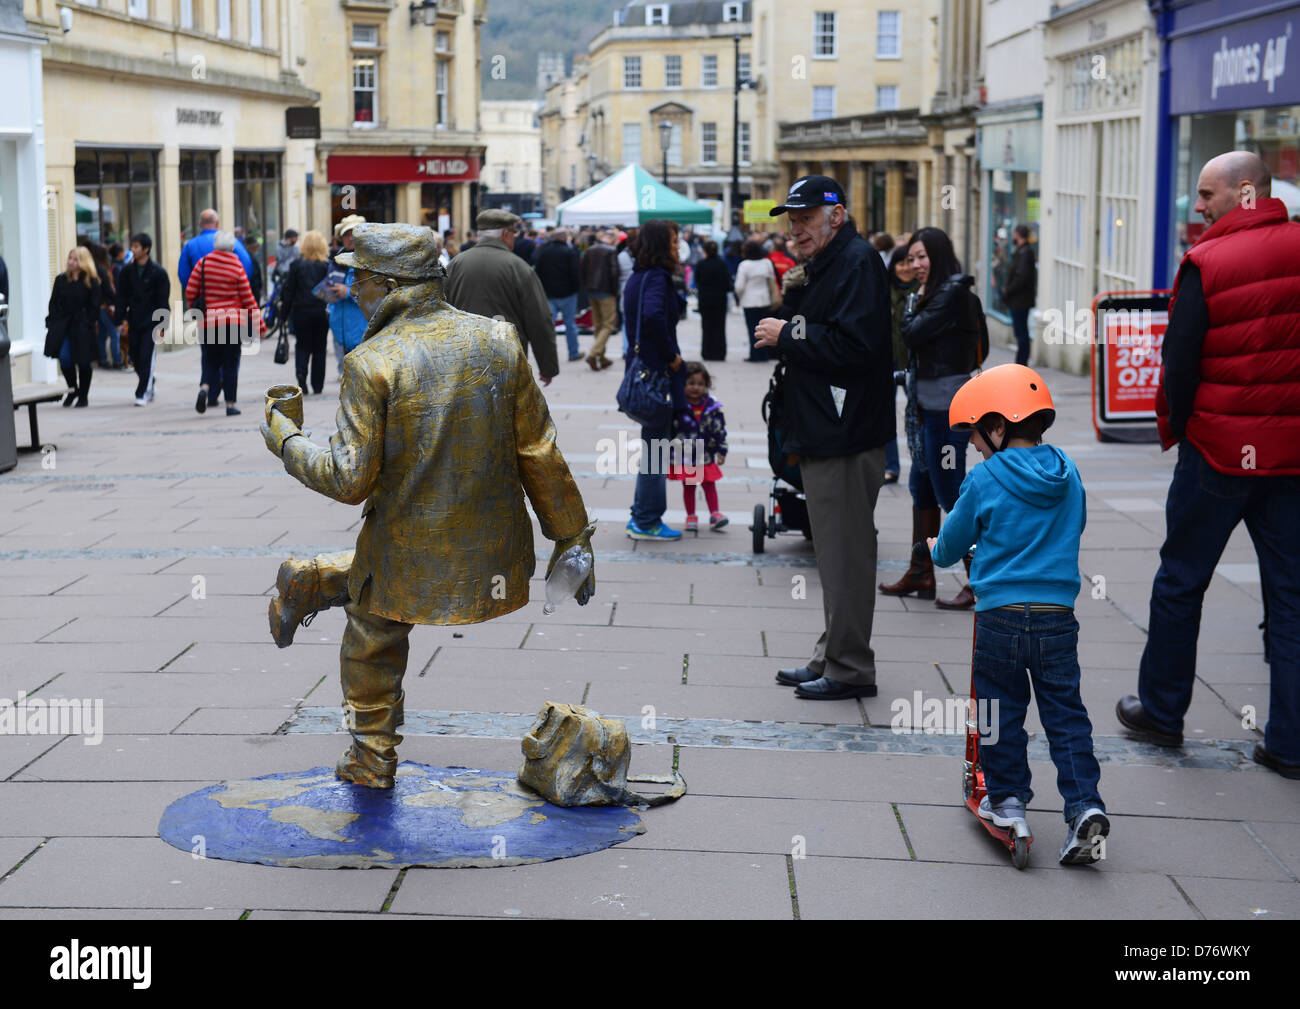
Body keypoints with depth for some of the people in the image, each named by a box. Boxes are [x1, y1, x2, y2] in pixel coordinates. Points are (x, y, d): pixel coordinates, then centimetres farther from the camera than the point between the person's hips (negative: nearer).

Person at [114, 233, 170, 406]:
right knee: (136, 358, 8)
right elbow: (122, 297, 9)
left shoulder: (158, 273, -5)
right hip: (134, 322, 4)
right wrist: (120, 321, 3)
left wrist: (162, 325, -7)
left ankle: (142, 393, -4)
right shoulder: (127, 271, 5)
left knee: (146, 358, -7)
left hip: (151, 322, -4)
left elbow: (163, 301, -4)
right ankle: (149, 386, 27)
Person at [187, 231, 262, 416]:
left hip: (208, 321, 1)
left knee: (210, 362, 11)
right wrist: (259, 324, 6)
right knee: (231, 364, 5)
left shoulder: (203, 263, -1)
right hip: (234, 321, -1)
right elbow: (248, 299, -1)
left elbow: (190, 292, 1)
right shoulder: (237, 267, -3)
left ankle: (205, 388, -16)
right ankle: (230, 404, 4)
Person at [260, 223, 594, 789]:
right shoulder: (499, 342, -5)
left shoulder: (370, 364, -18)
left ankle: (370, 761, 35)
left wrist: (285, 442, 0)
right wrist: (570, 538, 7)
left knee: (372, 656, 23)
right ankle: (309, 582, 47)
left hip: (409, 549, -5)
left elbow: (350, 480, -17)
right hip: (493, 552, 5)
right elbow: (540, 456, -2)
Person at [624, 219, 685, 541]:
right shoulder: (656, 277, -17)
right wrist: (671, 355, -22)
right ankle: (647, 522, 6)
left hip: (641, 366, 10)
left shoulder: (638, 276, 13)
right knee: (655, 447, -1)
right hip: (658, 371, -10)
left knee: (653, 444, 18)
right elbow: (653, 316, -34)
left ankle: (642, 515, 24)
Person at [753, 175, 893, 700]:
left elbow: (853, 345, -24)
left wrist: (788, 335, -15)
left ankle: (850, 668, 2)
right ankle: (831, 657, 24)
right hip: (822, 436, 11)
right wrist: (789, 307, 6)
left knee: (845, 554, -5)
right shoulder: (821, 266, 19)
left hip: (846, 438, -11)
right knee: (834, 553, 16)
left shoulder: (858, 262, -13)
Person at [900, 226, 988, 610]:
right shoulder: (939, 292, 14)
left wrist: (915, 300, -3)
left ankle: (978, 583, 1)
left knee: (950, 493, -5)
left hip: (947, 404, -10)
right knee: (921, 486, 16)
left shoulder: (953, 293, -15)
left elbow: (912, 335, -16)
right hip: (932, 401, 10)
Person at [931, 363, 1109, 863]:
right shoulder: (1066, 473, 4)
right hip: (1058, 614, 3)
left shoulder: (985, 479, -8)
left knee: (1001, 707, 13)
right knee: (1065, 712, 7)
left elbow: (952, 544, 4)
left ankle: (1006, 797, 16)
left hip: (1001, 615, -3)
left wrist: (938, 549, 27)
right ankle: (1084, 803, -2)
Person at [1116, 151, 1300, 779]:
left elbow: (1180, 360, -11)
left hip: (1221, 445, -4)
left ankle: (1161, 710, 24)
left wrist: (1177, 427, 5)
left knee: (1181, 581, 12)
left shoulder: (1206, 262, -12)